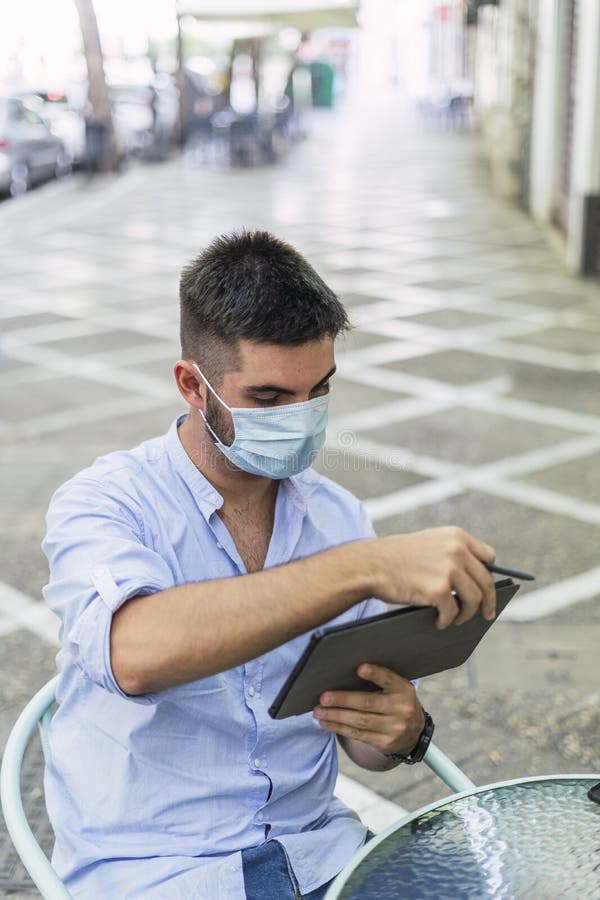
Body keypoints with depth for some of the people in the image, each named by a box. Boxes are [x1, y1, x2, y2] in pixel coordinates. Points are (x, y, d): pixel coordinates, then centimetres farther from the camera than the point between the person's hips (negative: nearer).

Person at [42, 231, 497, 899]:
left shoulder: (338, 518, 3)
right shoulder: (104, 502, -11)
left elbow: (364, 743, 9)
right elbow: (135, 654, -34)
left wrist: (401, 731, -15)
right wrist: (367, 566, -38)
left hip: (314, 845, 3)